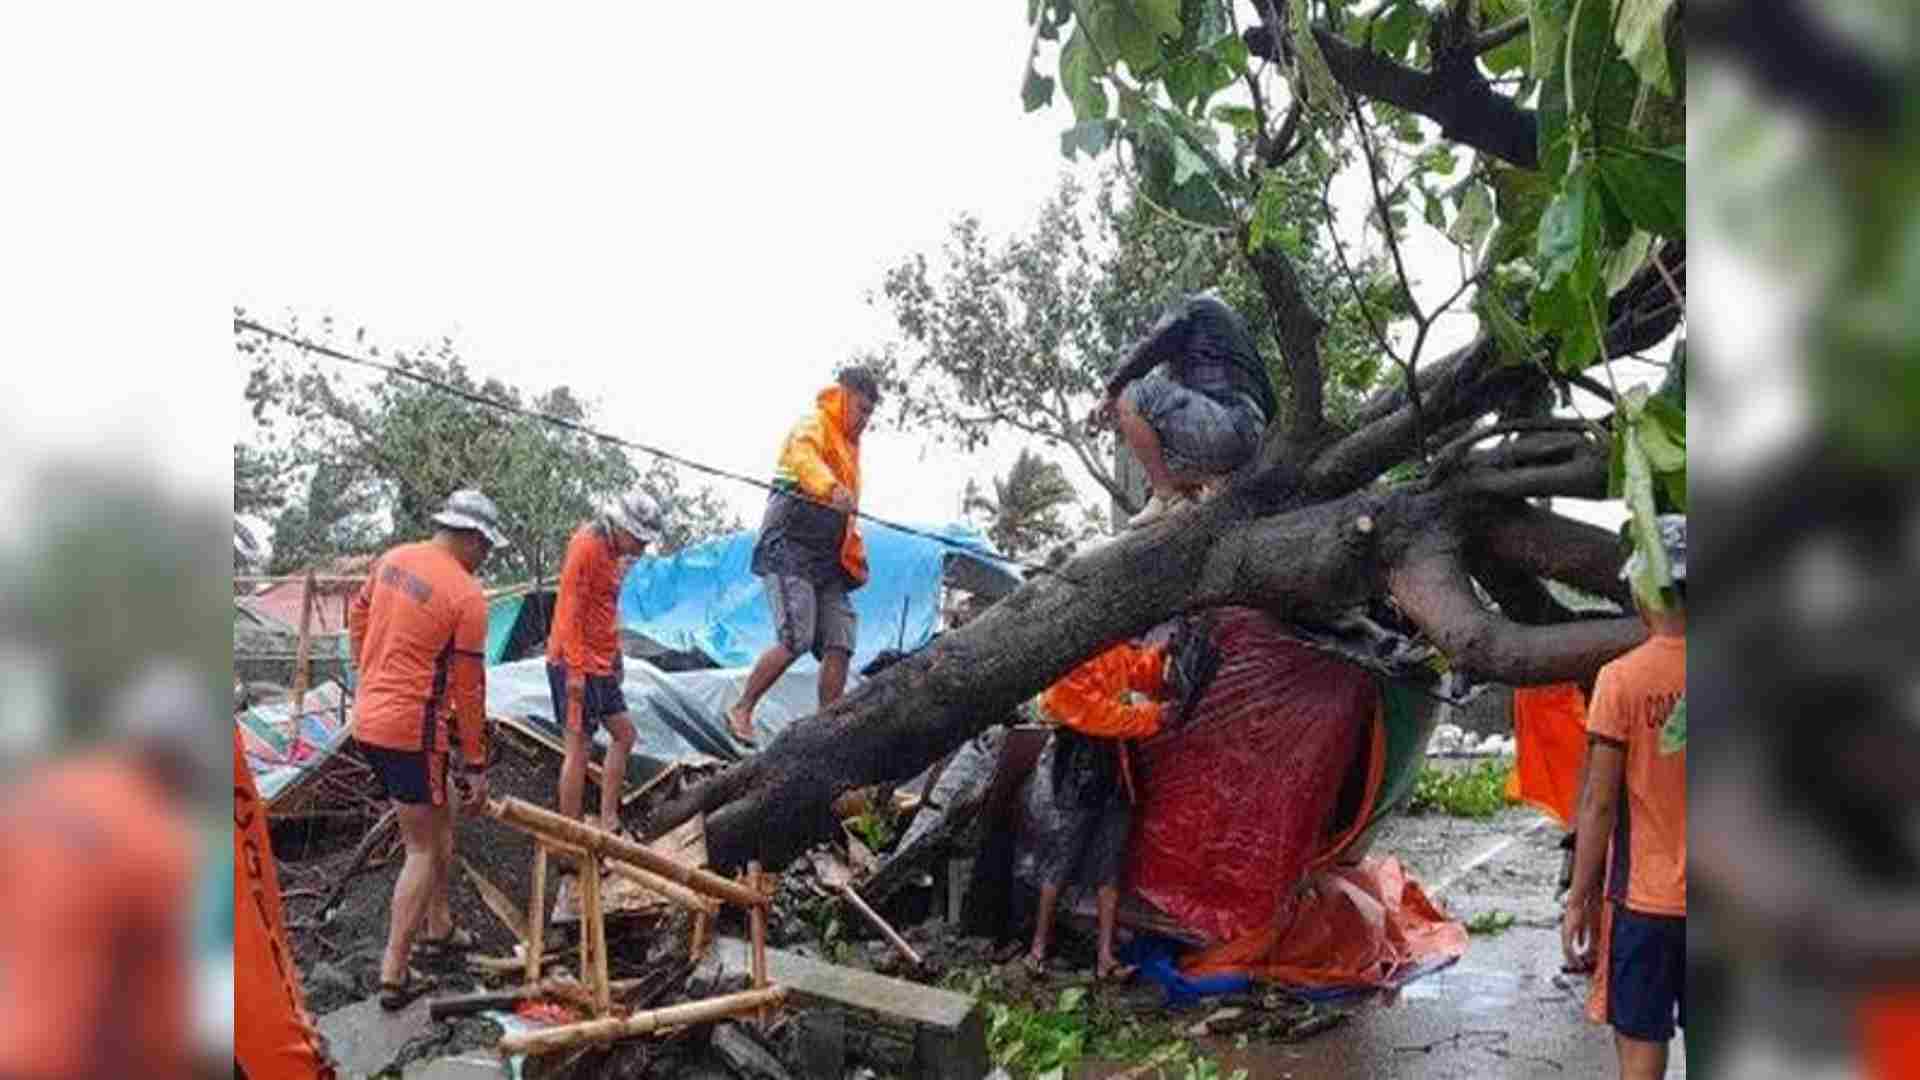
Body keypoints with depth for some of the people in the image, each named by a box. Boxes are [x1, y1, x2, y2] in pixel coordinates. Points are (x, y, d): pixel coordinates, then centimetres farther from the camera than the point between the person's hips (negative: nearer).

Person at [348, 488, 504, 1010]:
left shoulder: (392, 559, 4)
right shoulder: (467, 596, -17)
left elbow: (357, 616, 18)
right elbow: (469, 690, -13)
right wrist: (476, 765, -4)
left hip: (368, 719, 8)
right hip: (412, 731, -8)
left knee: (439, 822, 23)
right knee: (423, 848, 4)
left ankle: (439, 928, 36)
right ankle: (394, 975, 7)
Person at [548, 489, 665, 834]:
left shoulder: (612, 550, 12)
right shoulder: (586, 546, -17)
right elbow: (569, 609, -21)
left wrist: (615, 655, 17)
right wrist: (575, 670, -22)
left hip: (600, 664, 10)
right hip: (576, 664, -10)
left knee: (623, 734, 14)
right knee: (579, 747, -5)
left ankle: (608, 821, 21)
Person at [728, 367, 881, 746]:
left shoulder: (849, 445, 27)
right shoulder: (813, 426, -1)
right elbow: (803, 455, -27)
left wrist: (856, 558, 25)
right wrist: (832, 488, -46)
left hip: (827, 559, 9)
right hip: (789, 549, -9)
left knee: (839, 644, -3)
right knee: (796, 639, -18)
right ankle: (741, 710, -2)